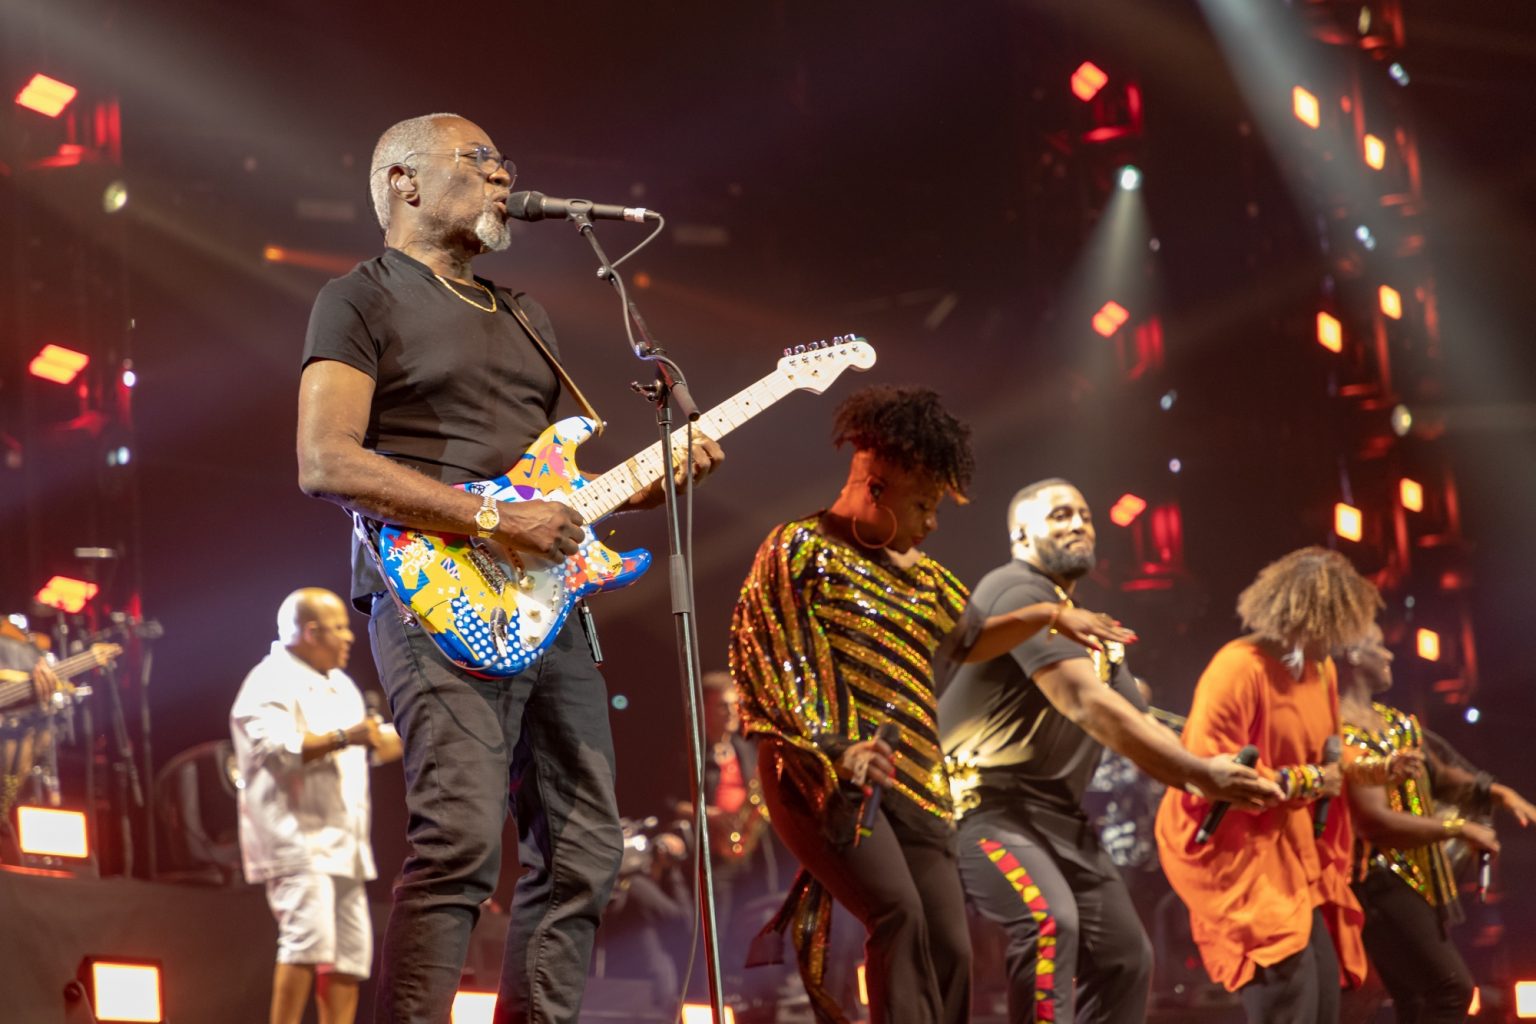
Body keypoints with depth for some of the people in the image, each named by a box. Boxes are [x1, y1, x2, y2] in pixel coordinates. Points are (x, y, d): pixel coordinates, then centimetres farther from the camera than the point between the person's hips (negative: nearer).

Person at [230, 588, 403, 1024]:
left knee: (351, 951, 7)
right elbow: (275, 747, -25)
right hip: (297, 837, -10)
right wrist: (342, 738, -31)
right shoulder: (271, 683, -9)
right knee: (309, 937, -22)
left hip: (341, 843, 10)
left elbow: (374, 747, 28)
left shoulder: (338, 685, 21)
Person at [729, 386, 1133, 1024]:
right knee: (898, 911, -26)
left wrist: (1046, 615, 23)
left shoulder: (917, 572, 21)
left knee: (948, 945, -2)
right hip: (825, 776, -7)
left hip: (911, 781, 7)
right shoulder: (800, 550, 0)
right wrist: (833, 748, -19)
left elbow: (968, 640, 37)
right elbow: (761, 659, -9)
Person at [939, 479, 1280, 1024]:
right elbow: (1086, 704, -23)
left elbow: (1137, 724, 13)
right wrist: (1199, 772, -23)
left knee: (1123, 956, 11)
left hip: (1061, 815, 11)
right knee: (1050, 920, -33)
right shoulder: (1018, 592, -13)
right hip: (990, 804, -11)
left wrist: (1208, 775, -9)